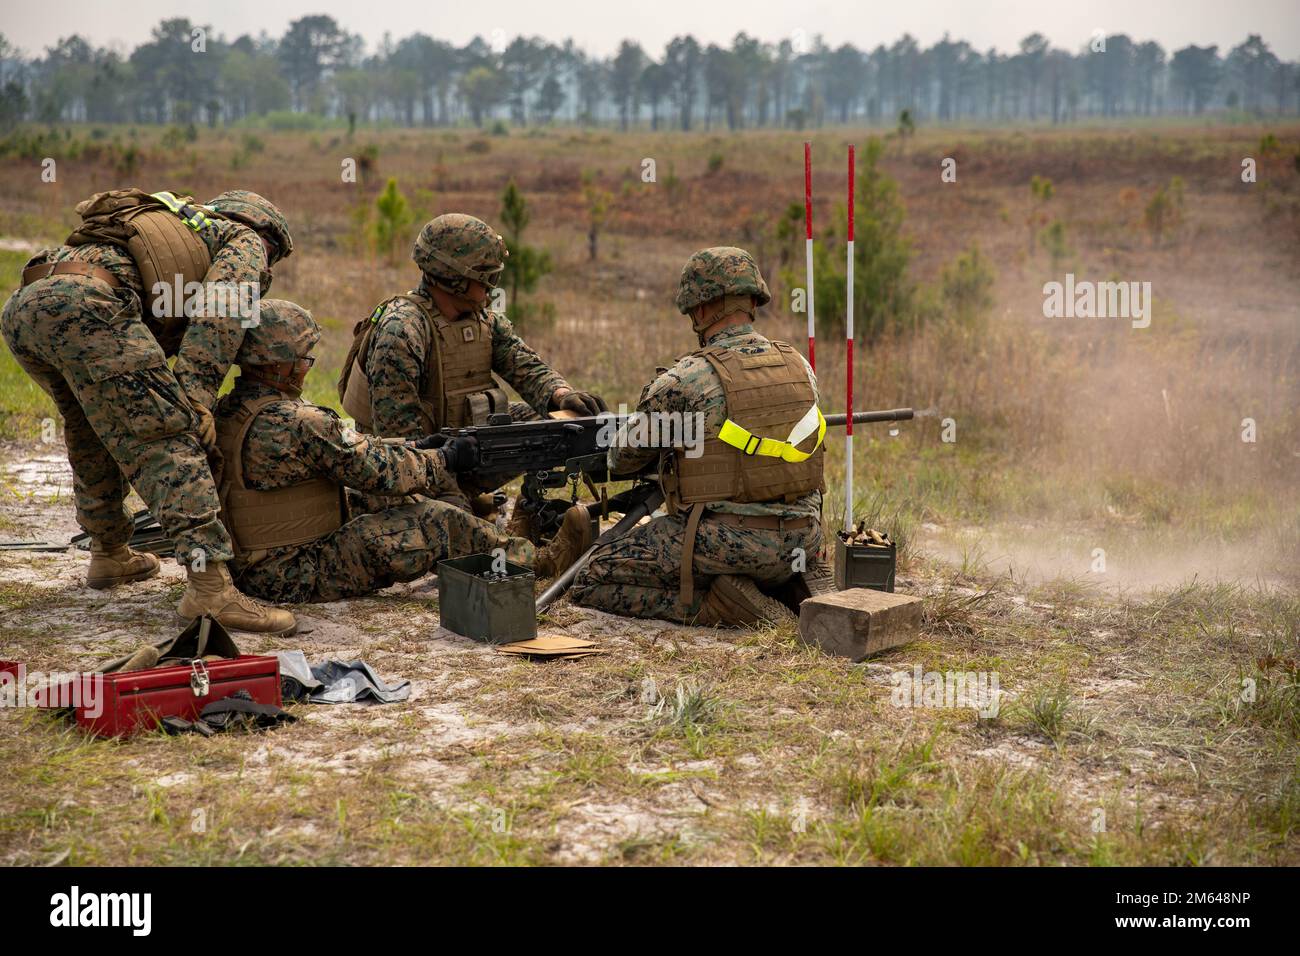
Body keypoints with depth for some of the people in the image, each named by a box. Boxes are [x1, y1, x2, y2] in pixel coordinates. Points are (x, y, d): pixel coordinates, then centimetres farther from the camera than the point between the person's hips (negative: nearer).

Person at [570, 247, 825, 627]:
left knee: (591, 581, 6)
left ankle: (714, 606, -9)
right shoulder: (800, 366, 5)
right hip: (800, 544, 7)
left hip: (725, 545, -6)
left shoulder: (684, 382, -12)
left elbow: (622, 458, 2)